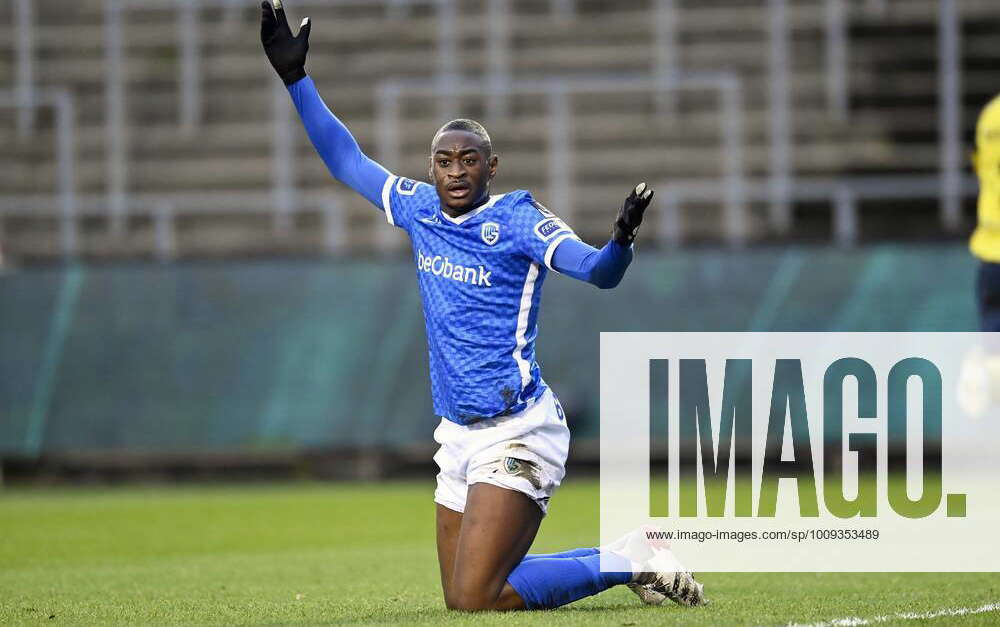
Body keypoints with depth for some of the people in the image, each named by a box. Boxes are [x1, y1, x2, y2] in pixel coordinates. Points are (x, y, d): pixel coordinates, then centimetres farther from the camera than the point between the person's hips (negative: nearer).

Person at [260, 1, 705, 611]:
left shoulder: (516, 218, -8)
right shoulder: (420, 209, 10)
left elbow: (597, 270, -20)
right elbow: (348, 161, 22)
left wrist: (622, 239, -42)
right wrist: (296, 77, 19)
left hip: (517, 431, -8)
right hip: (459, 437, 8)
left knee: (477, 598, -17)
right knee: (462, 596, 9)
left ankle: (635, 562, -1)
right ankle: (625, 558, 22)